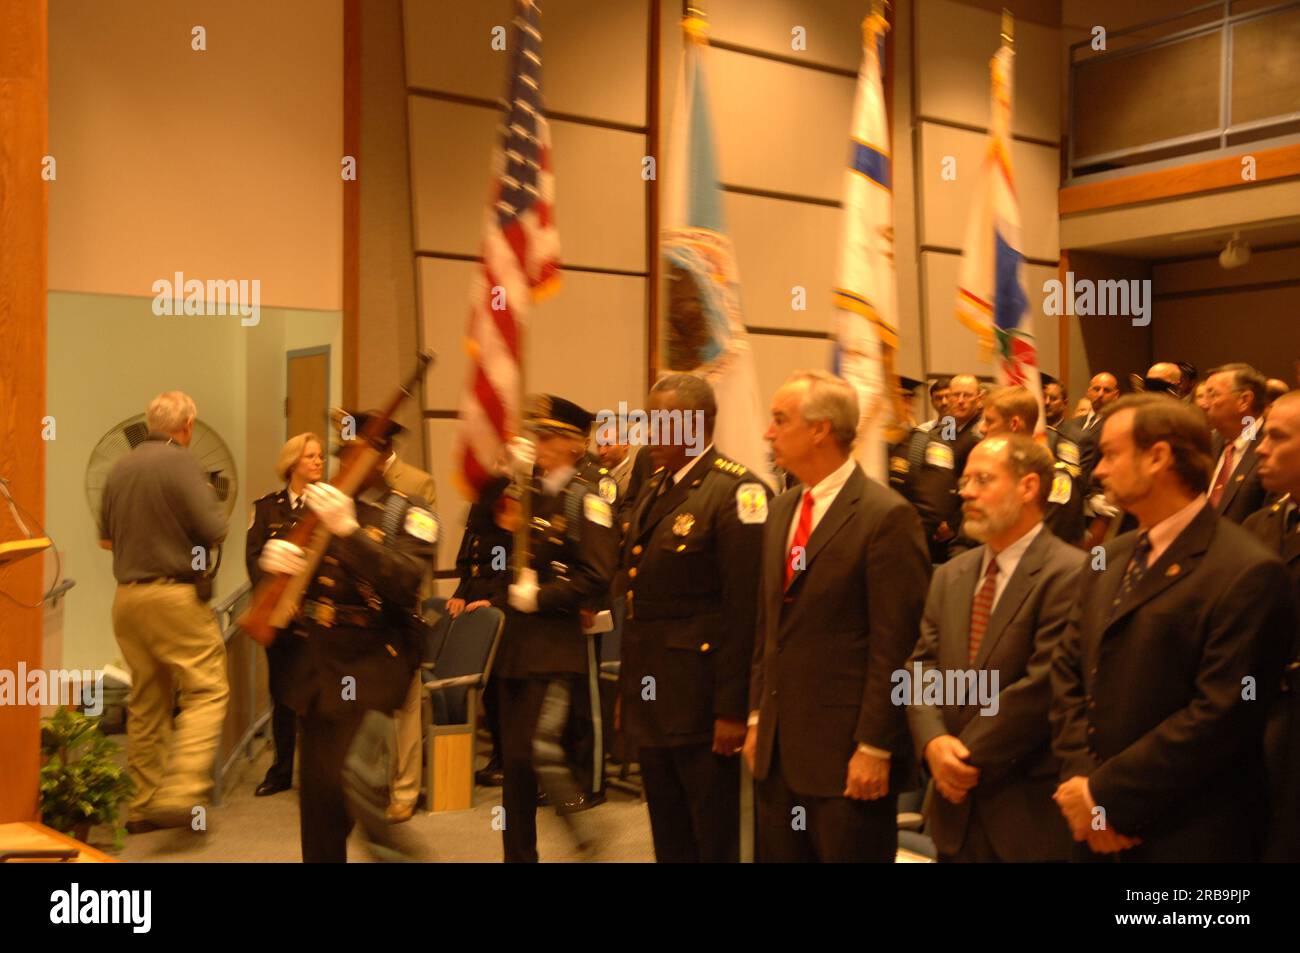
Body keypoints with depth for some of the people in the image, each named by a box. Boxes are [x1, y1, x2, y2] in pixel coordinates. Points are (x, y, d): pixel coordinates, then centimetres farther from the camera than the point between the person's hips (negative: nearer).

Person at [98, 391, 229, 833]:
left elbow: (105, 538, 17)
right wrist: (212, 502, 5)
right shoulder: (181, 462, -10)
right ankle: (181, 791, -17)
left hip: (126, 595, 7)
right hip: (173, 594, -7)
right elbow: (214, 530, -15)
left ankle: (144, 805, 17)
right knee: (207, 690, -3)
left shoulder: (120, 468, 11)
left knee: (146, 702, 13)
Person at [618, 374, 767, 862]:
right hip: (652, 704, 8)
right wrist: (628, 688, 15)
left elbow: (746, 610, -19)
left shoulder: (736, 492, -15)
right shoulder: (654, 489, 12)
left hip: (701, 703, -8)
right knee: (670, 842, 18)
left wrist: (733, 710, -20)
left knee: (718, 843, 5)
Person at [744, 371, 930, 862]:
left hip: (845, 755, -7)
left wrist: (874, 749, -16)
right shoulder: (782, 509, 11)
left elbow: (894, 647, -16)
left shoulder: (887, 516, -14)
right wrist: (758, 716, 13)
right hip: (779, 748, 7)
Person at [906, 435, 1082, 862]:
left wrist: (970, 756, -13)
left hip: (1030, 810, -6)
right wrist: (933, 741, -12)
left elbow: (1042, 686, -19)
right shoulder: (950, 575, 10)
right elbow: (921, 666, 6)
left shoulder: (1070, 574, -14)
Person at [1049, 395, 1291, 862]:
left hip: (1186, 838, -6)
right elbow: (1067, 671, 7)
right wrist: (1079, 779, -7)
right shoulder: (1111, 558, 9)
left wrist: (1107, 794, -16)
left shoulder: (1248, 573, -16)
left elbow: (1220, 715, -20)